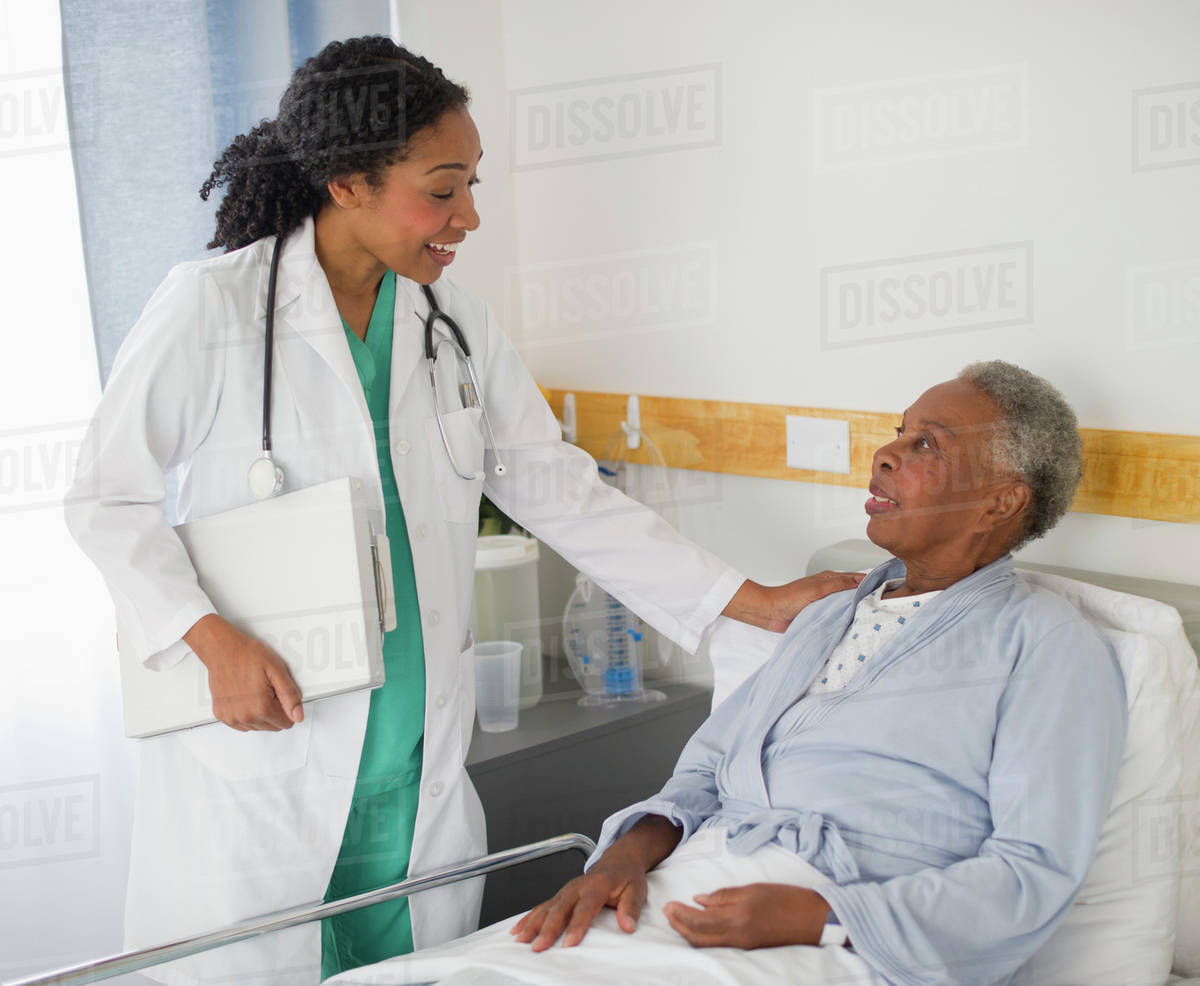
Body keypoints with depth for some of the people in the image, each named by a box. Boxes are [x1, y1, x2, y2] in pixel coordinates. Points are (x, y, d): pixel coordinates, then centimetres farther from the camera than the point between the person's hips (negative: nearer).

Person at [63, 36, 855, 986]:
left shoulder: (455, 324, 6)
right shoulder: (212, 305, -7)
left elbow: (559, 489, 8)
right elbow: (107, 497, -3)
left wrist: (756, 601, 3)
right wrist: (211, 638, -18)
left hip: (419, 760, 4)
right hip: (258, 740, -4)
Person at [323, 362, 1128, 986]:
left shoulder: (1047, 647, 4)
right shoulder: (826, 618, 26)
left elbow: (1035, 869, -6)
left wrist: (817, 917, -16)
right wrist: (633, 849, 1)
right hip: (681, 889, 6)